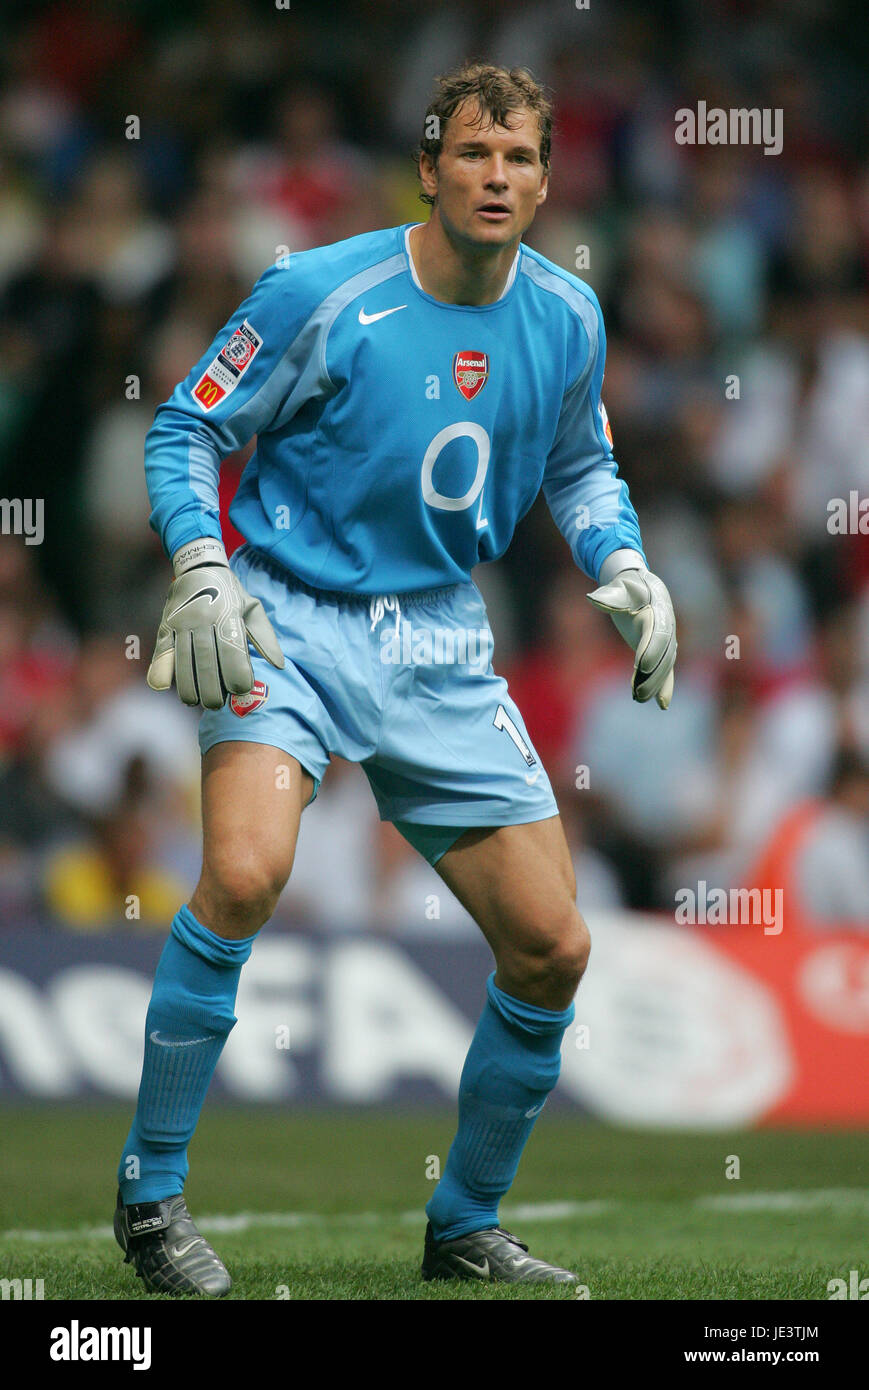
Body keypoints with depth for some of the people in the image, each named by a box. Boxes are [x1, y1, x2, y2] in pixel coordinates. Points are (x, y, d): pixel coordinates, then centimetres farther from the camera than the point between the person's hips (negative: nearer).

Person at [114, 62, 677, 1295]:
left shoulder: (566, 319, 2)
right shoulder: (322, 297, -13)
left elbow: (580, 466, 20)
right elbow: (186, 429, -3)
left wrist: (623, 567, 2)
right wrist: (201, 568, -18)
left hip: (443, 649, 5)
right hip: (290, 623, -5)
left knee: (552, 949, 1)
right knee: (247, 871, -31)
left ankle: (465, 1228, 22)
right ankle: (153, 1196, -15)